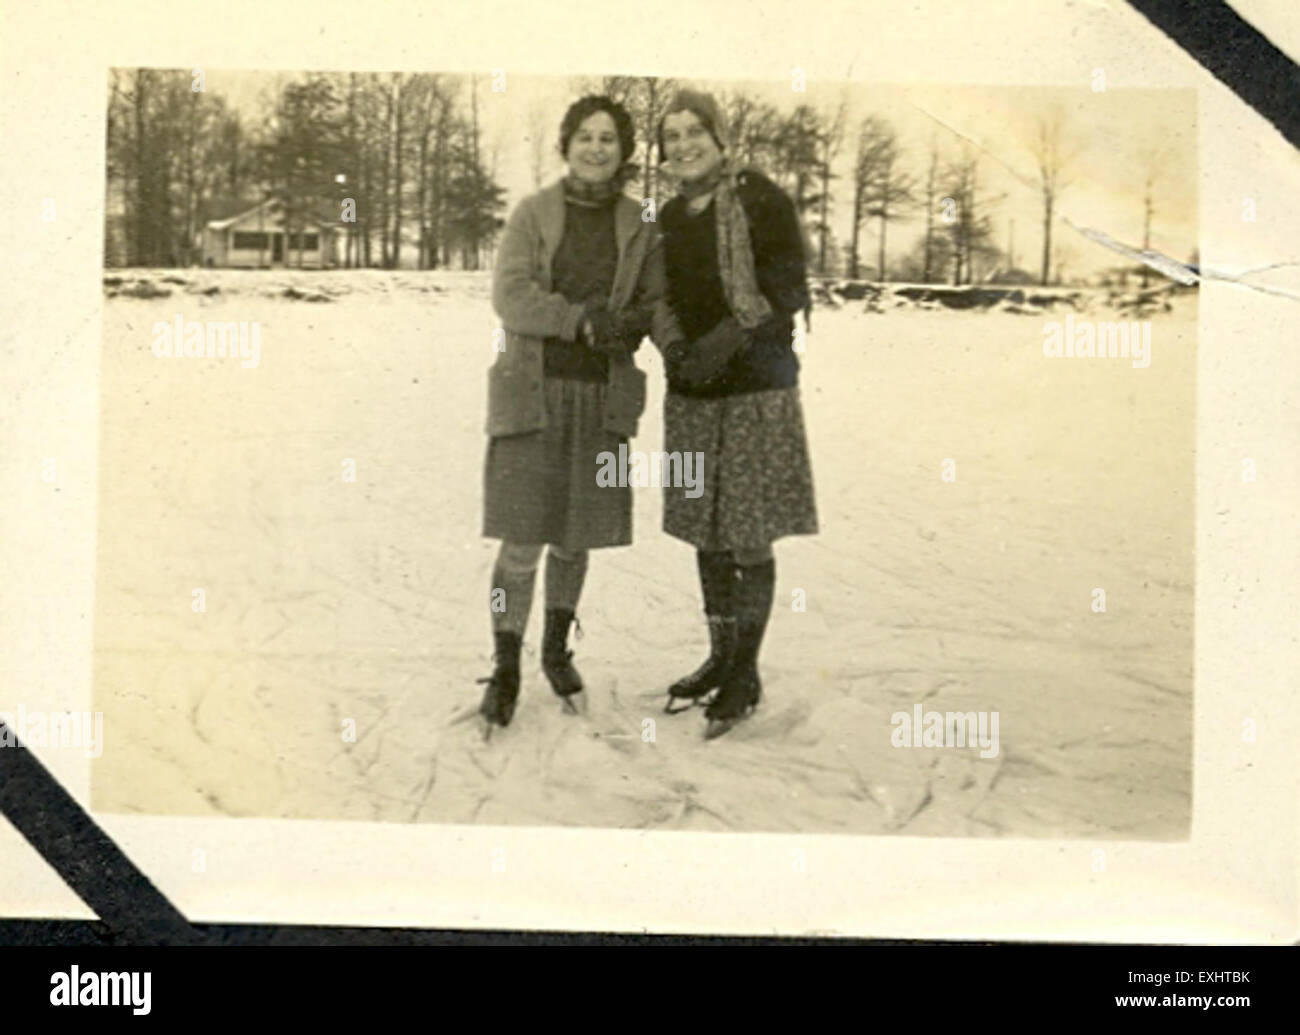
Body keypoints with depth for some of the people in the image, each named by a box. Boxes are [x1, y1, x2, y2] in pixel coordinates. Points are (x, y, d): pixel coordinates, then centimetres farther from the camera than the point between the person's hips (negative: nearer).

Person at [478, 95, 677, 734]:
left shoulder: (638, 227, 8)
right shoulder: (532, 213, 0)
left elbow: (656, 303, 11)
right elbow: (510, 294, -9)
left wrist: (634, 322, -13)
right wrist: (581, 319, -22)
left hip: (601, 398, 3)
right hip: (532, 393, -2)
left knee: (574, 537, 11)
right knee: (522, 542, -5)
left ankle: (556, 649, 32)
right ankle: (505, 668, 9)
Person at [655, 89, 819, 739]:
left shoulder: (759, 200, -6)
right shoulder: (670, 217, 13)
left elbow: (788, 291, -11)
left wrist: (729, 337, -22)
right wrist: (670, 345, -4)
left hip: (755, 389, -6)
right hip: (691, 393, 6)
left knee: (748, 536, -3)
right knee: (706, 532, 10)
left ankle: (746, 674, 9)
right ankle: (720, 657, 25)